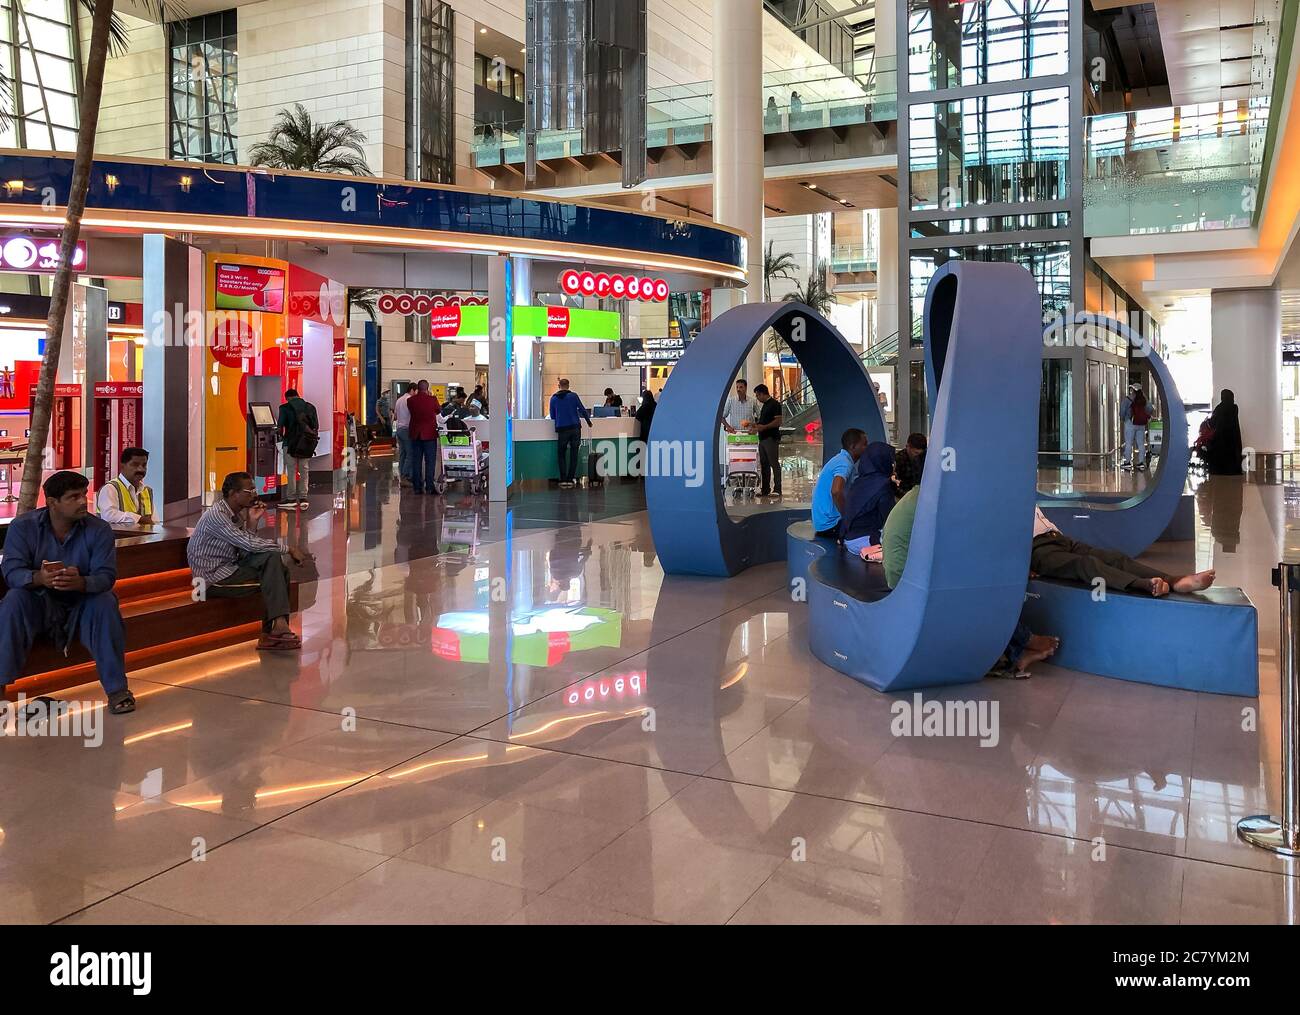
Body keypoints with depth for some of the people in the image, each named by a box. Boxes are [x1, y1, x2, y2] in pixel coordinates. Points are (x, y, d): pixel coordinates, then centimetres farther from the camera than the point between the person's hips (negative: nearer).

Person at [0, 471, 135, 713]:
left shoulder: (99, 529, -10)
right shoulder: (23, 526, -9)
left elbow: (106, 576, -19)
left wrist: (81, 583, -43)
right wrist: (38, 578, -43)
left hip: (82, 604, 0)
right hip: (39, 603, 0)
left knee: (106, 602, -30)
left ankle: (117, 688, -24)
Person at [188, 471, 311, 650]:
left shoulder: (236, 514, 11)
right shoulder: (216, 515, -18)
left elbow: (245, 551, 3)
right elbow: (249, 544, -24)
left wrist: (252, 523, -7)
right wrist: (288, 549, -18)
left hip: (230, 568, 8)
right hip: (215, 577, -8)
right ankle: (278, 626, -17)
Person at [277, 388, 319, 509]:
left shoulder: (285, 408, -3)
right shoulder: (310, 407, 7)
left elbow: (280, 425, -6)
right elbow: (316, 426, 5)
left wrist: (281, 436, 11)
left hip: (291, 443, -3)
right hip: (307, 444, 3)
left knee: (291, 470, 4)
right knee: (304, 470, 9)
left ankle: (291, 498, 4)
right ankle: (303, 498, 6)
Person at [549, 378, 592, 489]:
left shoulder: (553, 398, 6)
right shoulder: (573, 396, 1)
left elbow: (552, 416, 13)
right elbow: (582, 410, 3)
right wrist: (589, 422, 18)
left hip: (562, 430, 0)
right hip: (575, 428, 0)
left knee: (561, 455, 10)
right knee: (573, 454, 6)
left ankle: (563, 480, 1)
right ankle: (570, 479, 3)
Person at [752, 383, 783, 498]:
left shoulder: (775, 404, -9)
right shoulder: (764, 405, 20)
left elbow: (778, 421, -17)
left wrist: (763, 427, -21)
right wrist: (756, 424, 12)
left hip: (771, 438, -10)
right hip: (763, 438, 10)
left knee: (774, 464, -8)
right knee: (764, 464, 10)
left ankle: (777, 489, -8)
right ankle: (765, 489, 14)